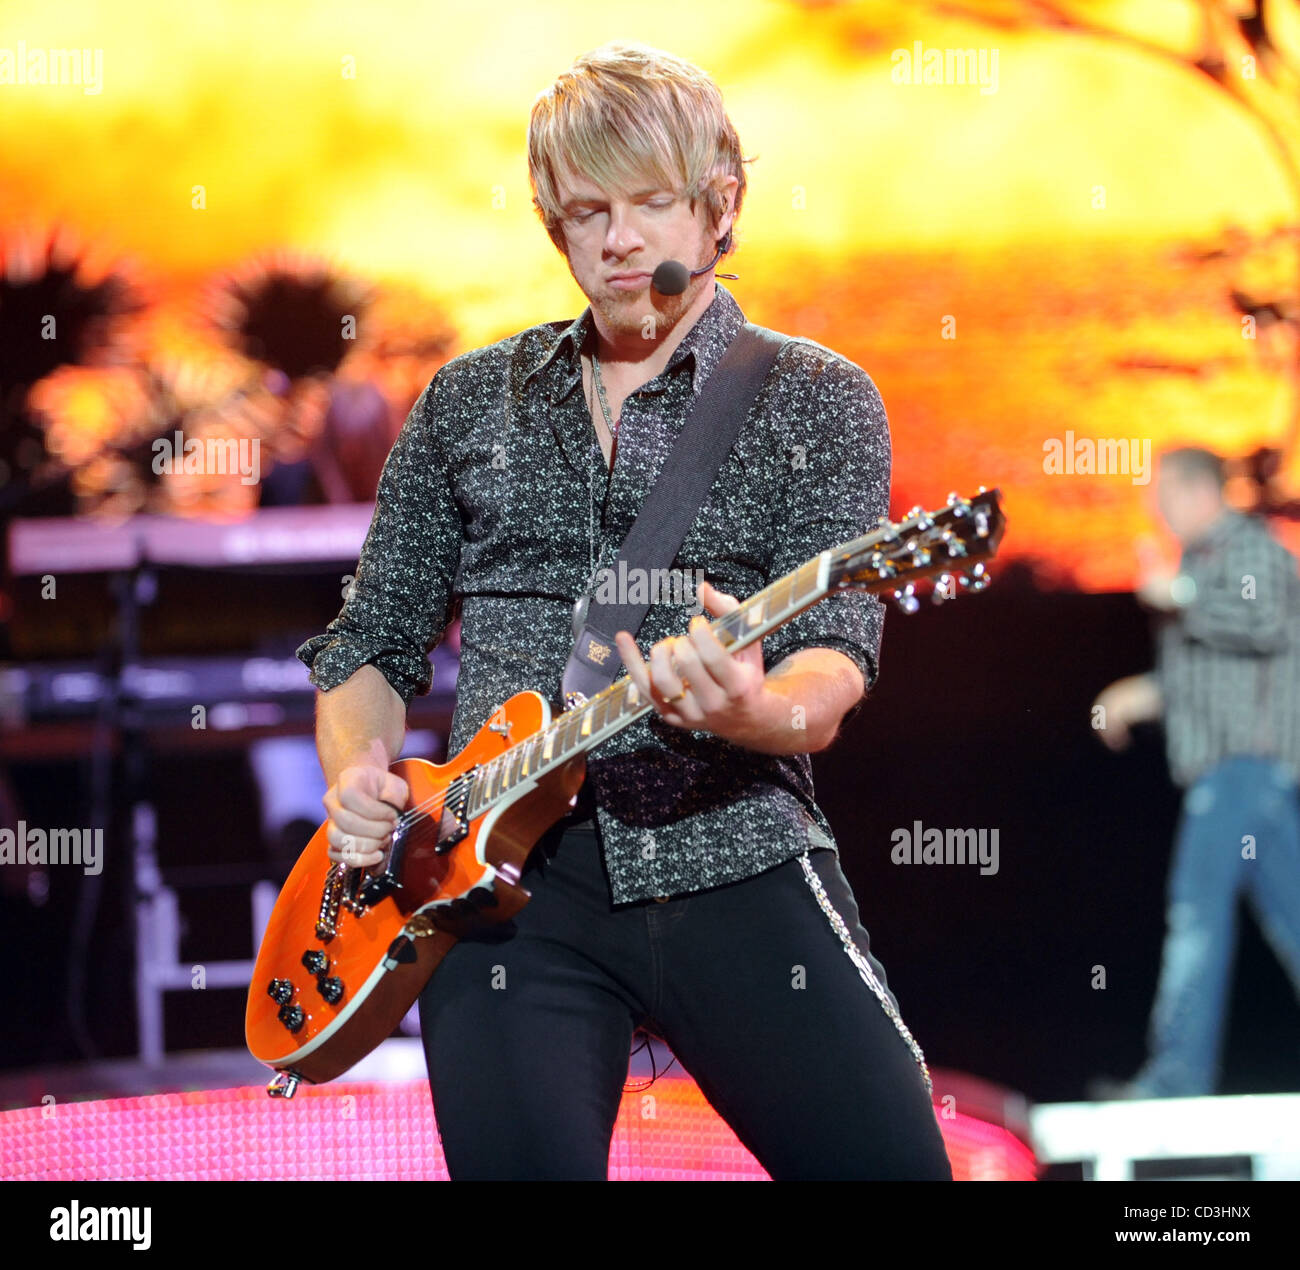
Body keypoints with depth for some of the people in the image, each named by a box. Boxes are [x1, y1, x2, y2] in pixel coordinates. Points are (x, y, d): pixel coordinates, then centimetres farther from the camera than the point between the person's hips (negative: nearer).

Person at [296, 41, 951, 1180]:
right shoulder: (469, 401, 17)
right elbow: (375, 642, 22)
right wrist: (356, 776, 1)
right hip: (501, 872, 2)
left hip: (733, 859, -2)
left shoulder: (818, 399, 8)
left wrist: (753, 710, -29)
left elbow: (836, 653, -5)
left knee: (895, 1164, -12)